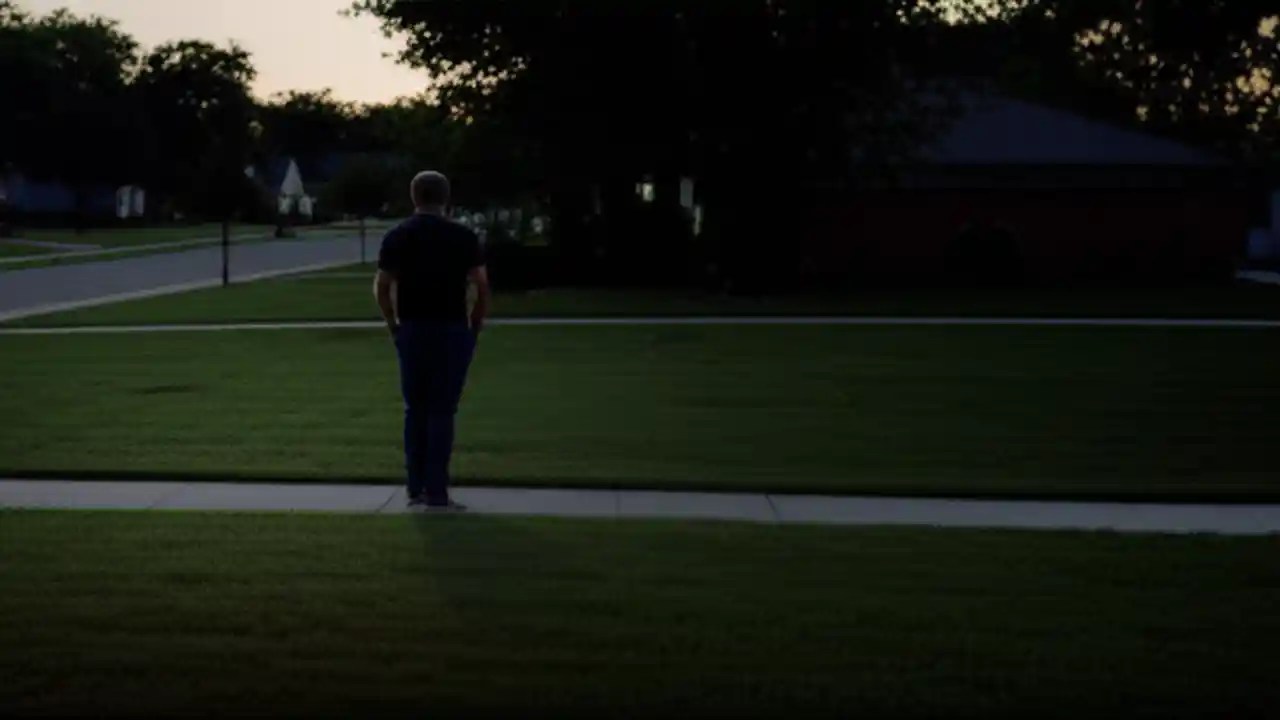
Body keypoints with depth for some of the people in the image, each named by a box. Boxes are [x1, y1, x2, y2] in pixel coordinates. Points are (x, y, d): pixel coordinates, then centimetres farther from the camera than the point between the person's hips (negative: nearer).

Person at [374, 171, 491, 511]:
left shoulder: (396, 237, 4)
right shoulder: (463, 237, -3)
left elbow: (382, 288, 3)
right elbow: (482, 287, -6)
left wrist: (394, 325, 14)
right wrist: (475, 325, 5)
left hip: (411, 330, 3)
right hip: (451, 330, -3)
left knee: (416, 410, 12)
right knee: (442, 412, -2)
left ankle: (416, 490, 14)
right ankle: (436, 494, -4)